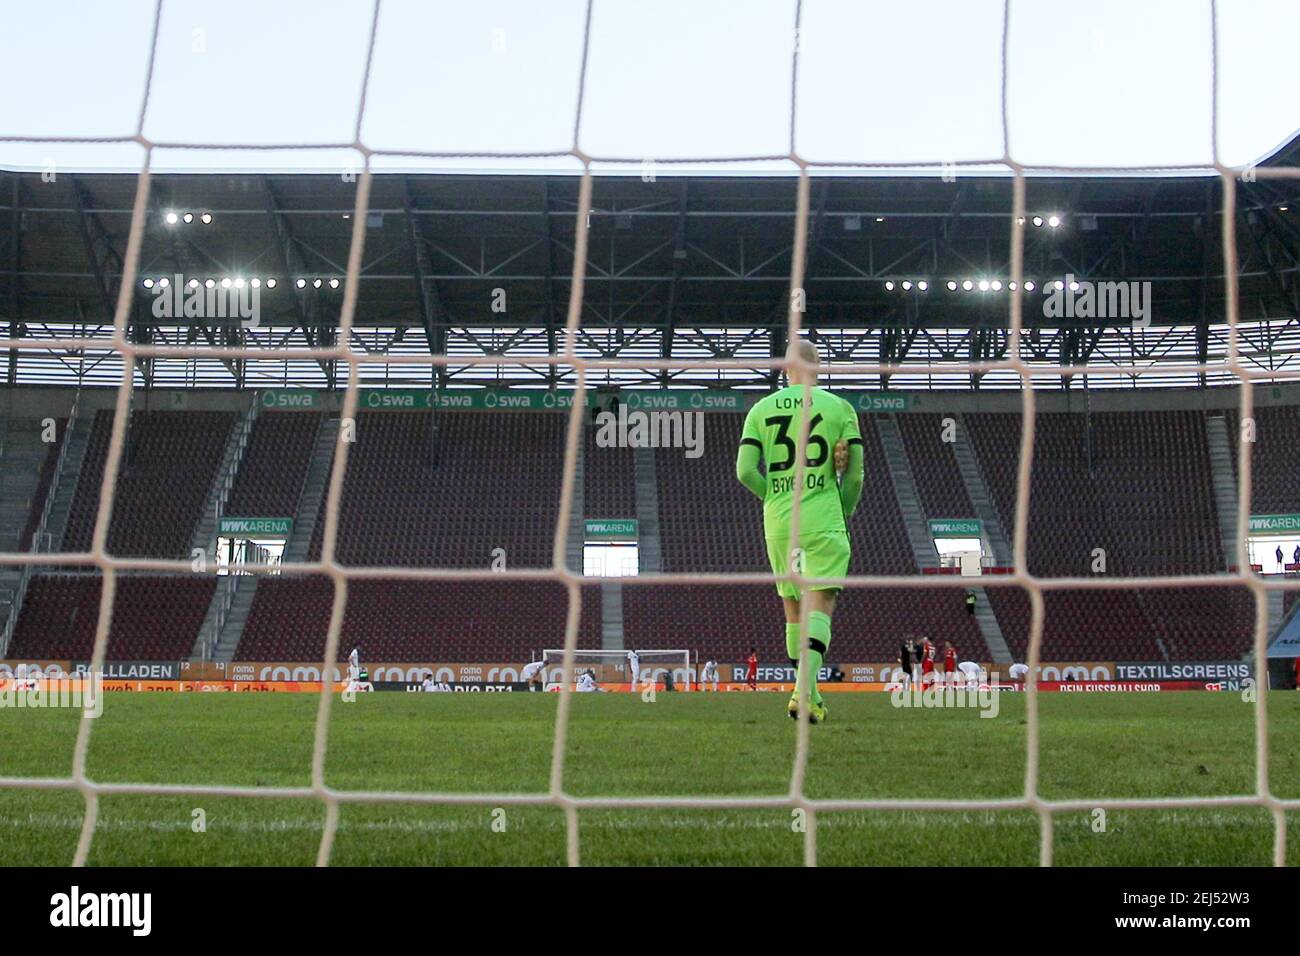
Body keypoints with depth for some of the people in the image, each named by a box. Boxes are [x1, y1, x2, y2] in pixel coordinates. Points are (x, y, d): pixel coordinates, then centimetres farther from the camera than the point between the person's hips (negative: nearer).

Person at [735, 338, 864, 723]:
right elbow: (854, 474, 2)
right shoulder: (839, 408, 2)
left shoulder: (761, 409, 6)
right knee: (820, 609, -6)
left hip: (778, 525, 3)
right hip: (823, 524, -3)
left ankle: (810, 695, 21)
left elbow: (745, 471, -1)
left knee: (794, 611, 14)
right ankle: (803, 692, -23)